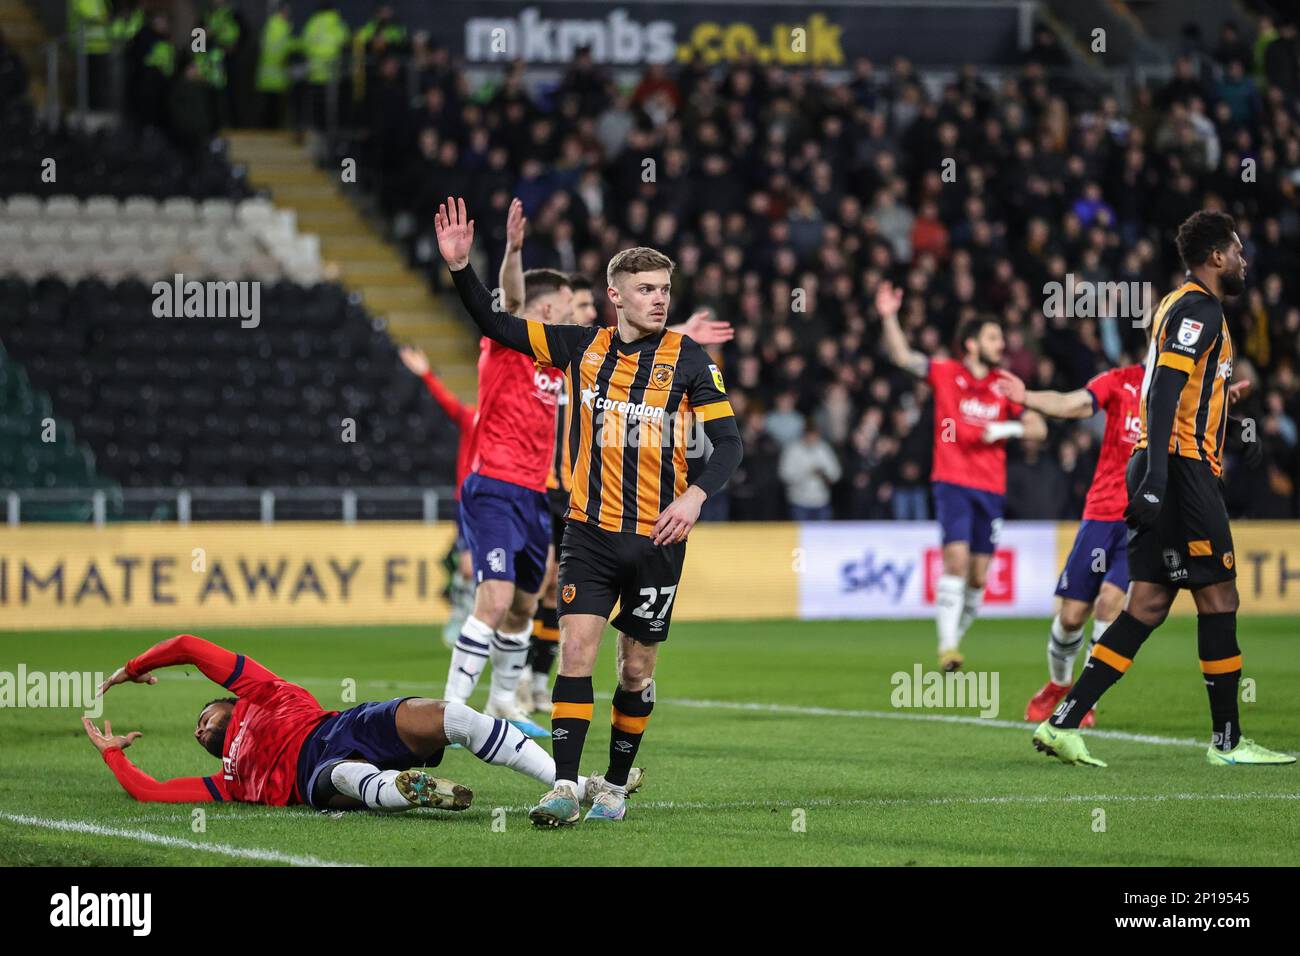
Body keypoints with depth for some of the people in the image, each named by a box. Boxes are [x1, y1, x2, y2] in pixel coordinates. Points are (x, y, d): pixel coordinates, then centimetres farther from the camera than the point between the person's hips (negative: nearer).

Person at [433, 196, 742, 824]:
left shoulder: (688, 360, -3)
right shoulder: (582, 348, 3)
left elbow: (727, 442, -4)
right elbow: (495, 325, 7)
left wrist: (695, 496, -22)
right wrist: (460, 268, -7)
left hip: (657, 537, -1)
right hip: (590, 531, 1)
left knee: (637, 669, 7)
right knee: (576, 649, -13)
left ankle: (616, 787, 23)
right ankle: (565, 788, -15)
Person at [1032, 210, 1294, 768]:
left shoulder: (1179, 306, 23)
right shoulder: (1199, 309, -8)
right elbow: (1165, 391, -19)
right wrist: (1157, 475, -27)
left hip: (1161, 474, 10)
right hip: (1184, 470, -10)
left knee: (1147, 608, 5)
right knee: (1218, 598, -3)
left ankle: (1062, 724, -1)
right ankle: (1228, 741, 2)